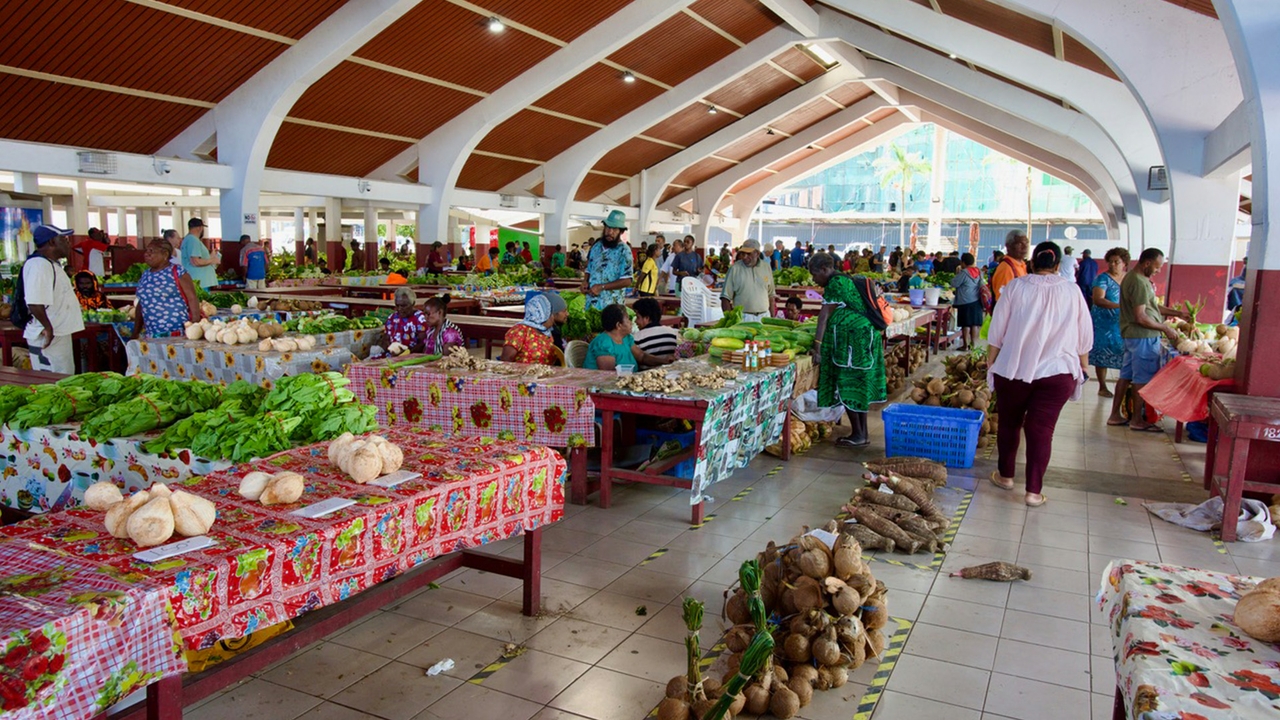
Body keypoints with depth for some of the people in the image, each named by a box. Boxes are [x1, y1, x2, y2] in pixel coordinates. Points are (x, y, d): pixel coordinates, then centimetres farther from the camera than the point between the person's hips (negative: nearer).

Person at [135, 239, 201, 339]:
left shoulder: (177, 273, -5)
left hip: (178, 333, -6)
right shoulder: (145, 275, 15)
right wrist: (136, 333, 18)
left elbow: (192, 299, -9)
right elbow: (141, 304, 20)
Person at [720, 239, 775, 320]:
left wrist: (773, 318, 9)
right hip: (742, 317, -3)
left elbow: (771, 295, 15)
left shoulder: (766, 268, 9)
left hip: (764, 317, 3)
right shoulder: (734, 269, -2)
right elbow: (725, 297, -3)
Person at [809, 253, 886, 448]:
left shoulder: (835, 283, -13)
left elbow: (825, 316, -20)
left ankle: (858, 435, 4)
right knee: (859, 385, 13)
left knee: (848, 386, -2)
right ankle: (863, 433, 18)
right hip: (866, 335, 10)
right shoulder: (846, 280, 18)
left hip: (852, 340, -10)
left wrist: (817, 344, -25)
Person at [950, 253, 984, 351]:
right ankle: (973, 344, 13)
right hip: (976, 301, 6)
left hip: (965, 302, -6)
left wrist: (957, 274, 1)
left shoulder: (964, 272, -14)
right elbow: (981, 285, 18)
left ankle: (965, 345, 2)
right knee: (975, 324, 9)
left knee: (966, 324, -1)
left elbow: (954, 283, -11)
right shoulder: (978, 272, 6)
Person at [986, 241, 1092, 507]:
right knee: (1041, 430, 2)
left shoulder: (1015, 287, -3)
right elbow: (1084, 337, 7)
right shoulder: (1072, 291, 1)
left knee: (1009, 423, 15)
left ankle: (1005, 475, 29)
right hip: (1056, 372, 1)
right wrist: (1083, 367, 20)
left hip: (1013, 369, 0)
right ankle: (1034, 491, 4)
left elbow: (996, 332, -2)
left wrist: (990, 364, 7)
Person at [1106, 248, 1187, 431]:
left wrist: (1177, 313, 14)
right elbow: (1140, 317, -22)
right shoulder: (1140, 283, -20)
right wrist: (1165, 328, -13)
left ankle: (1115, 415, 18)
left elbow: (1151, 306, 19)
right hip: (1143, 336, -10)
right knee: (1143, 379, 0)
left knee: (1126, 376, 13)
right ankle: (1137, 420, 8)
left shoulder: (1132, 277, 13)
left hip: (1131, 335, 10)